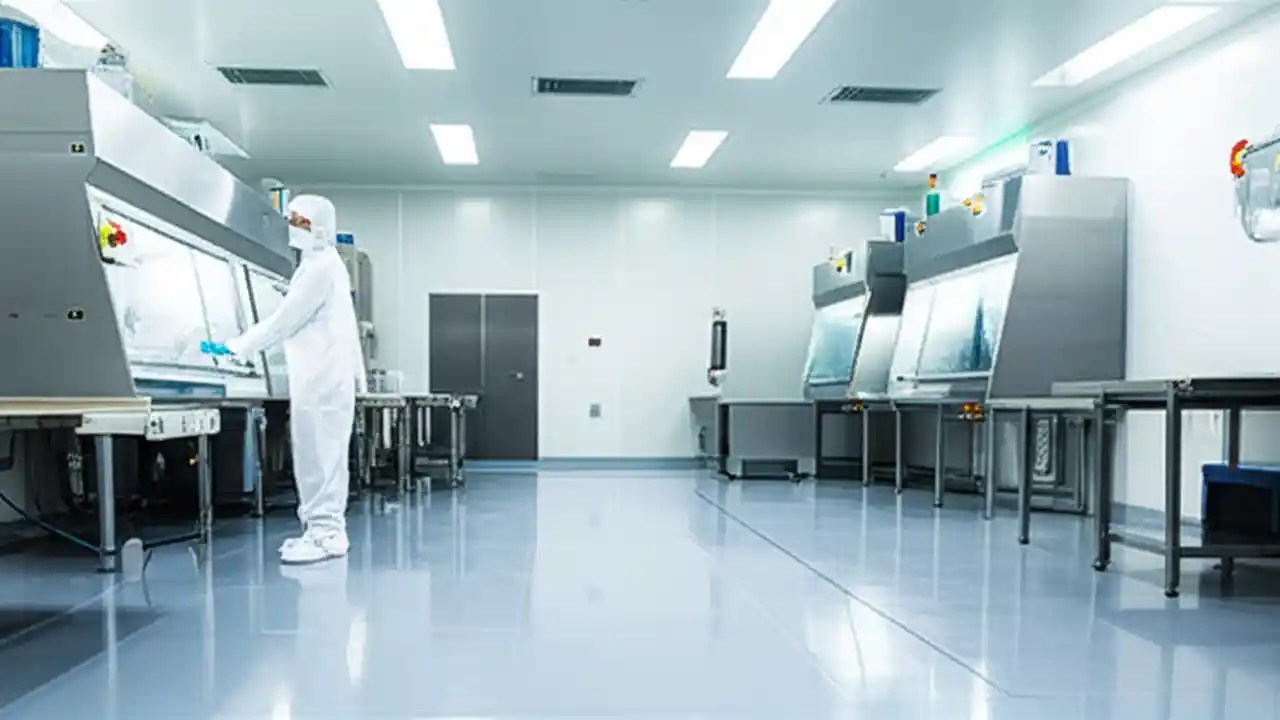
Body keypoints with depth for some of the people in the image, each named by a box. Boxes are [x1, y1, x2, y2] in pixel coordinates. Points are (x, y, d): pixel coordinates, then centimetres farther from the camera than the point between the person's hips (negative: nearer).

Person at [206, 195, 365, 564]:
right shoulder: (322, 264, 20)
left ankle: (325, 533, -3)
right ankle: (323, 529, 17)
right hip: (319, 377, 10)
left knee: (321, 456, -7)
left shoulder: (321, 267, -12)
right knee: (316, 456, 11)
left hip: (322, 380, -10)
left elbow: (285, 320, -14)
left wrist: (235, 347, -9)